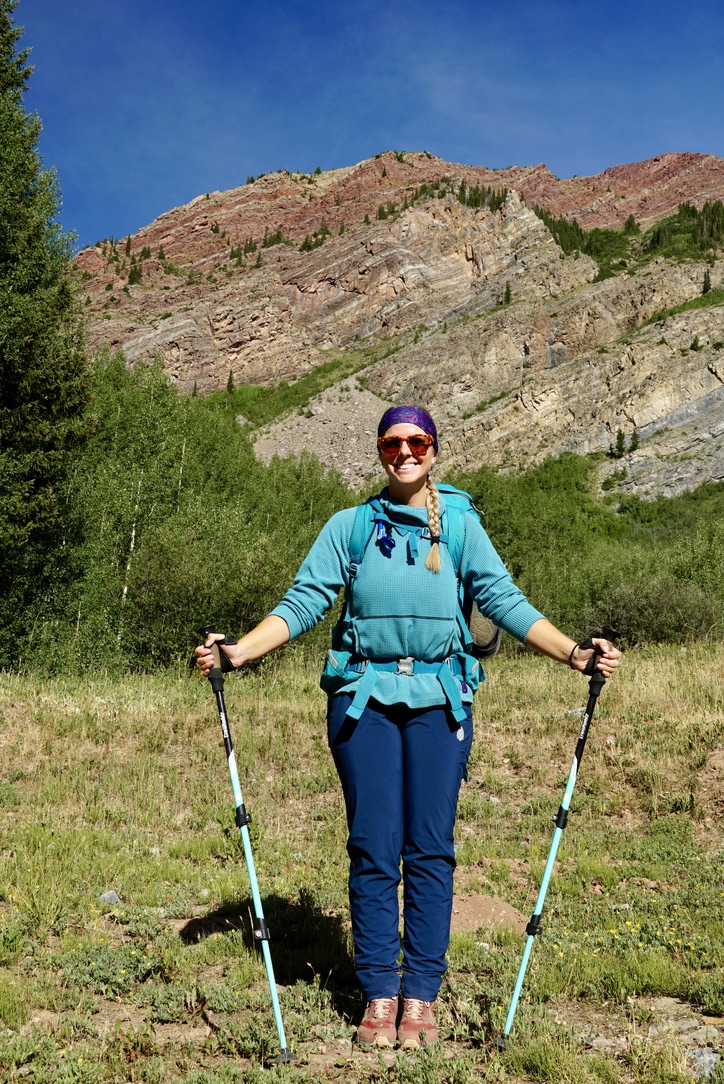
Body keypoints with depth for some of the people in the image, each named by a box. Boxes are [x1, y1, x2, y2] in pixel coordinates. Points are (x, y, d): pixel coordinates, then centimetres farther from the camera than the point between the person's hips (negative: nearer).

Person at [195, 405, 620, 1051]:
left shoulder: (461, 526, 11)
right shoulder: (350, 526, 10)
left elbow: (503, 599, 4)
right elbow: (305, 600, 4)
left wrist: (573, 653, -7)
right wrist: (239, 652, -7)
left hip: (440, 698, 0)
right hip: (364, 697, 0)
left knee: (431, 848, 2)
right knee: (373, 848, 3)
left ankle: (421, 995, 13)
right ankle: (379, 995, 14)